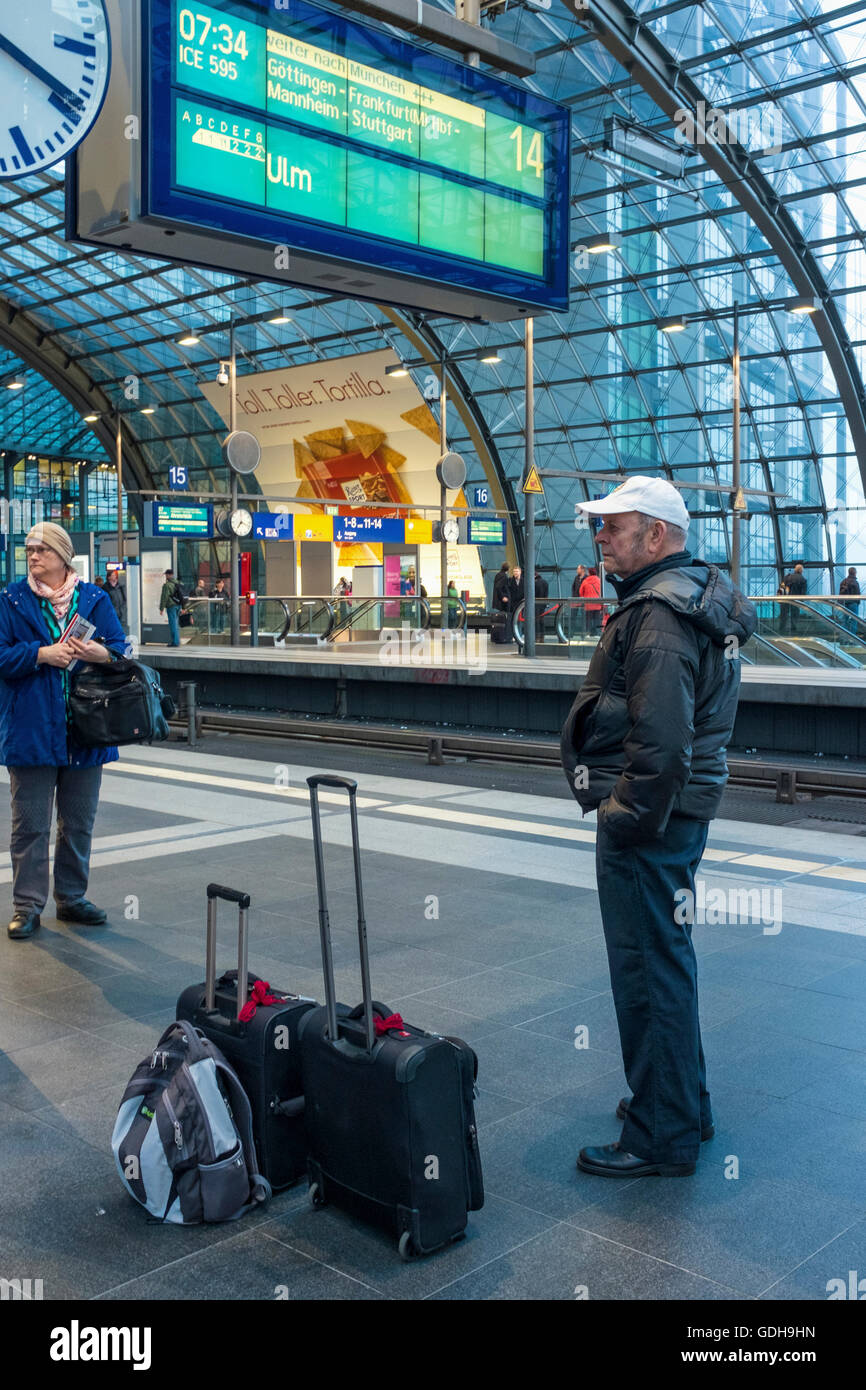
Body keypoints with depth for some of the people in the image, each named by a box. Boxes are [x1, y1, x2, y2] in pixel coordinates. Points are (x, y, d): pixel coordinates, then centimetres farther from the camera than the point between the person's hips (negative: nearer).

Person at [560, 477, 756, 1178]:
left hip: (648, 822, -11)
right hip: (677, 811, 11)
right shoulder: (699, 592, 14)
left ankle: (662, 1136, 13)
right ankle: (683, 1103, 36)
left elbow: (661, 743, -29)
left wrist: (627, 816, -19)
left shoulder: (660, 617, -21)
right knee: (666, 960, 21)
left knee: (649, 972, 0)